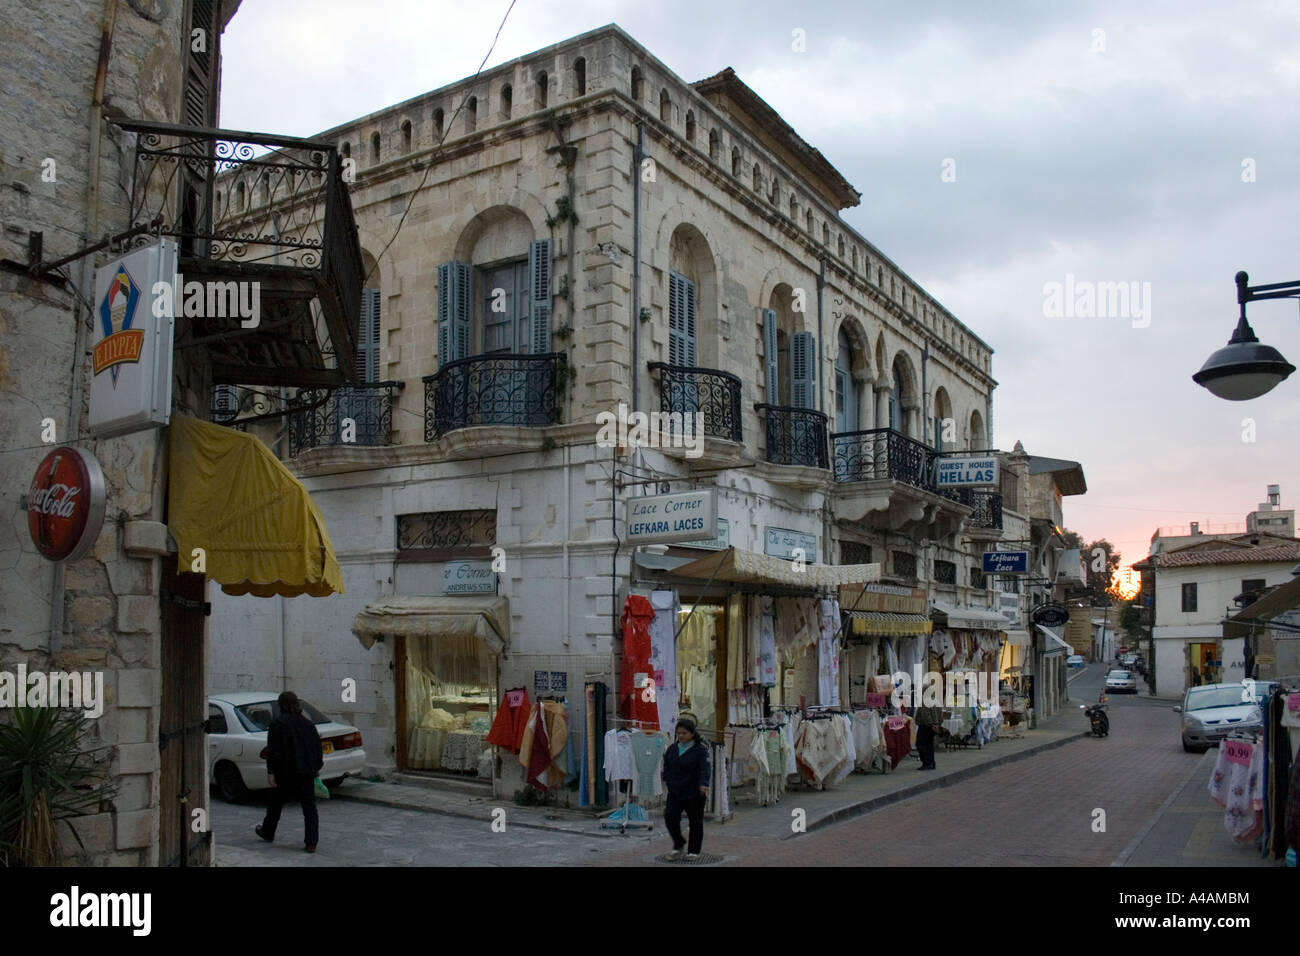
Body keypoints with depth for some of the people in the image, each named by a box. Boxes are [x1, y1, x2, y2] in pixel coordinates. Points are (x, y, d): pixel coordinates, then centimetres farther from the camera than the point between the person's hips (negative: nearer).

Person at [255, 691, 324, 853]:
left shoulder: (277, 724, -7)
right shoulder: (308, 724, 5)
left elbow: (272, 750, -12)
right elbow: (318, 748, 8)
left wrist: (271, 772, -9)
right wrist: (316, 768, 16)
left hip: (285, 773, -3)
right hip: (307, 772, 3)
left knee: (276, 803, 18)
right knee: (309, 806, 3)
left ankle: (267, 832, 39)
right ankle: (311, 843, -2)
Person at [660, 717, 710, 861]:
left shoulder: (700, 749, -10)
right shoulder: (672, 749, 7)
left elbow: (704, 768, -20)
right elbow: (666, 767, 18)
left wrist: (703, 785, -34)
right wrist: (667, 782, 13)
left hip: (694, 793, -4)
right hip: (675, 792, 4)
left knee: (695, 821, 6)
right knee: (670, 817, -8)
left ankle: (694, 851, 22)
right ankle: (678, 845, 14)